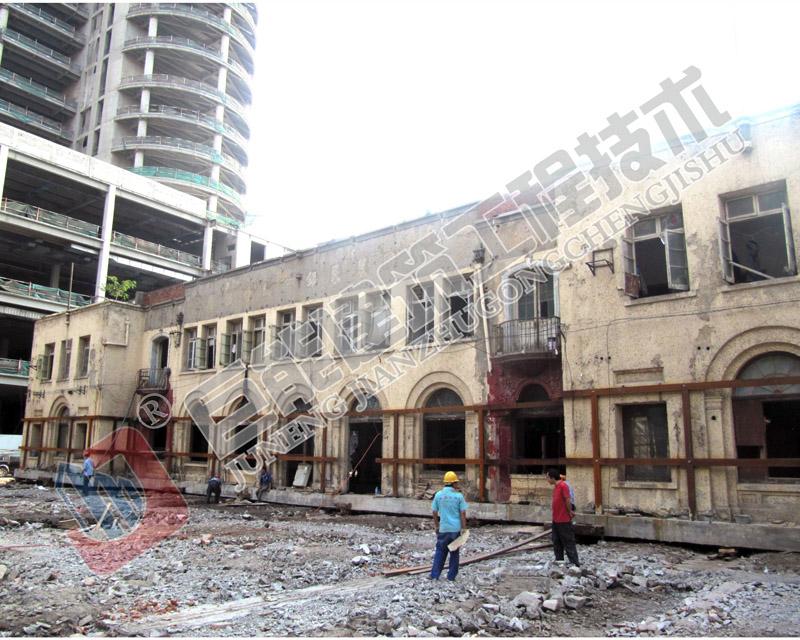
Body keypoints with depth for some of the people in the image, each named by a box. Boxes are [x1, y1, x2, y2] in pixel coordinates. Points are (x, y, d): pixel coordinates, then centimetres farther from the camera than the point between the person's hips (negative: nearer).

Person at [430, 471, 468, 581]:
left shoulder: (438, 495, -1)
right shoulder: (459, 496, -6)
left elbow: (434, 513, 3)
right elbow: (463, 513, -6)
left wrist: (436, 526, 14)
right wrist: (464, 528, 1)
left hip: (443, 529, 1)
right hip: (456, 528, -1)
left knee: (440, 552, 12)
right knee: (454, 553, 12)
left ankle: (435, 575, 9)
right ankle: (451, 576, 15)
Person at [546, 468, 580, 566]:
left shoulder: (563, 486, -18)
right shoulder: (555, 487, 11)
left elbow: (568, 500, -19)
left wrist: (570, 512, -7)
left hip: (564, 521, -10)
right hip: (556, 520, 10)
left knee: (569, 543, -3)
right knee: (557, 543, 15)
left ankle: (575, 564, 4)